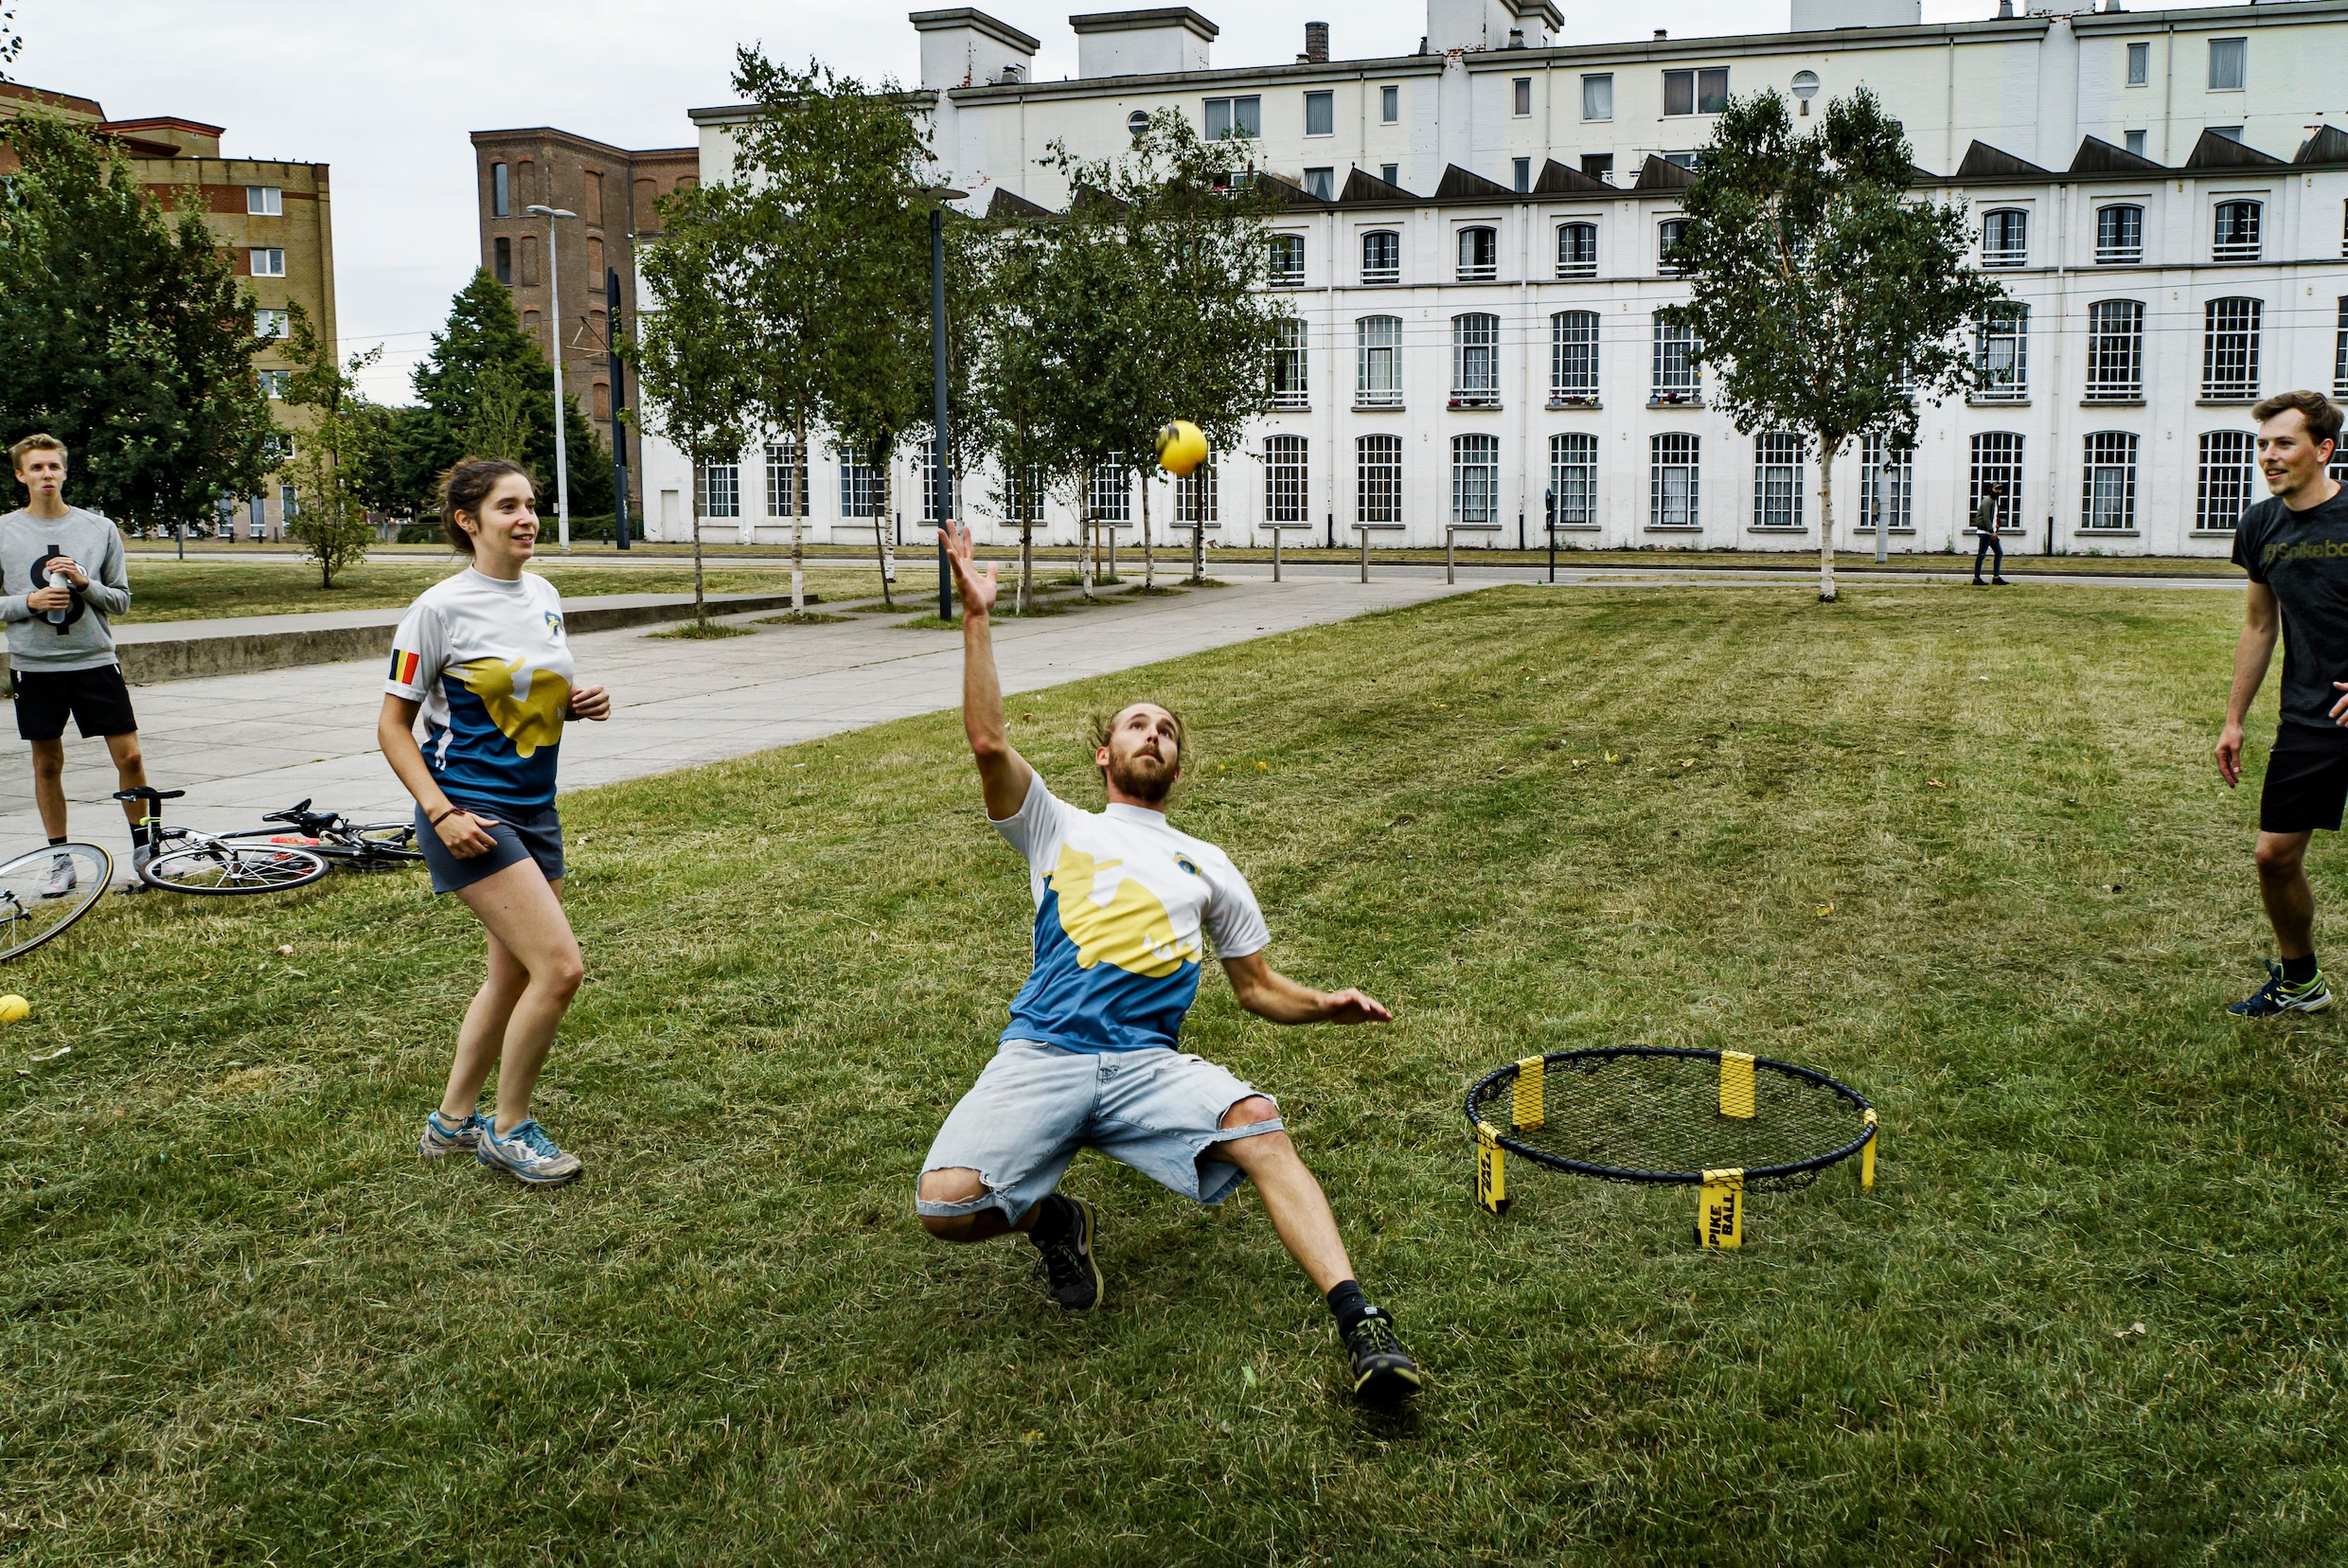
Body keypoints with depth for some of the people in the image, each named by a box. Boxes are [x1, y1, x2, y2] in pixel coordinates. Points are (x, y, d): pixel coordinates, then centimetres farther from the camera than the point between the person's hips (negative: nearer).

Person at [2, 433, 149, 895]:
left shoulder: (100, 529, 4)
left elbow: (121, 599, 6)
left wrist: (85, 583, -12)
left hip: (95, 661, 0)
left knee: (129, 756, -4)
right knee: (47, 764, 8)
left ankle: (143, 848, 12)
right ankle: (60, 861, 19)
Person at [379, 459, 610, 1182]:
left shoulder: (544, 596, 8)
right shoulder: (440, 607, -12)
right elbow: (392, 724, -8)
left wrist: (580, 702, 0)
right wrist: (441, 812, -19)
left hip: (535, 809, 8)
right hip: (470, 814, -8)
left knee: (513, 976, 15)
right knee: (560, 966, -15)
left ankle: (452, 1119, 33)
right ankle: (508, 1130, 3)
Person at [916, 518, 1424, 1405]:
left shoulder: (1206, 866, 26)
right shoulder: (1058, 830, 20)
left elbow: (1256, 985, 27)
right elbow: (988, 742, 3)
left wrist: (1321, 1006, 4)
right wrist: (977, 618, -2)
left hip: (1148, 1064, 1)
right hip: (1040, 1055, 0)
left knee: (1257, 1124, -32)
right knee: (945, 1202, -25)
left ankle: (1358, 1321, -36)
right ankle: (1053, 1222, 8)